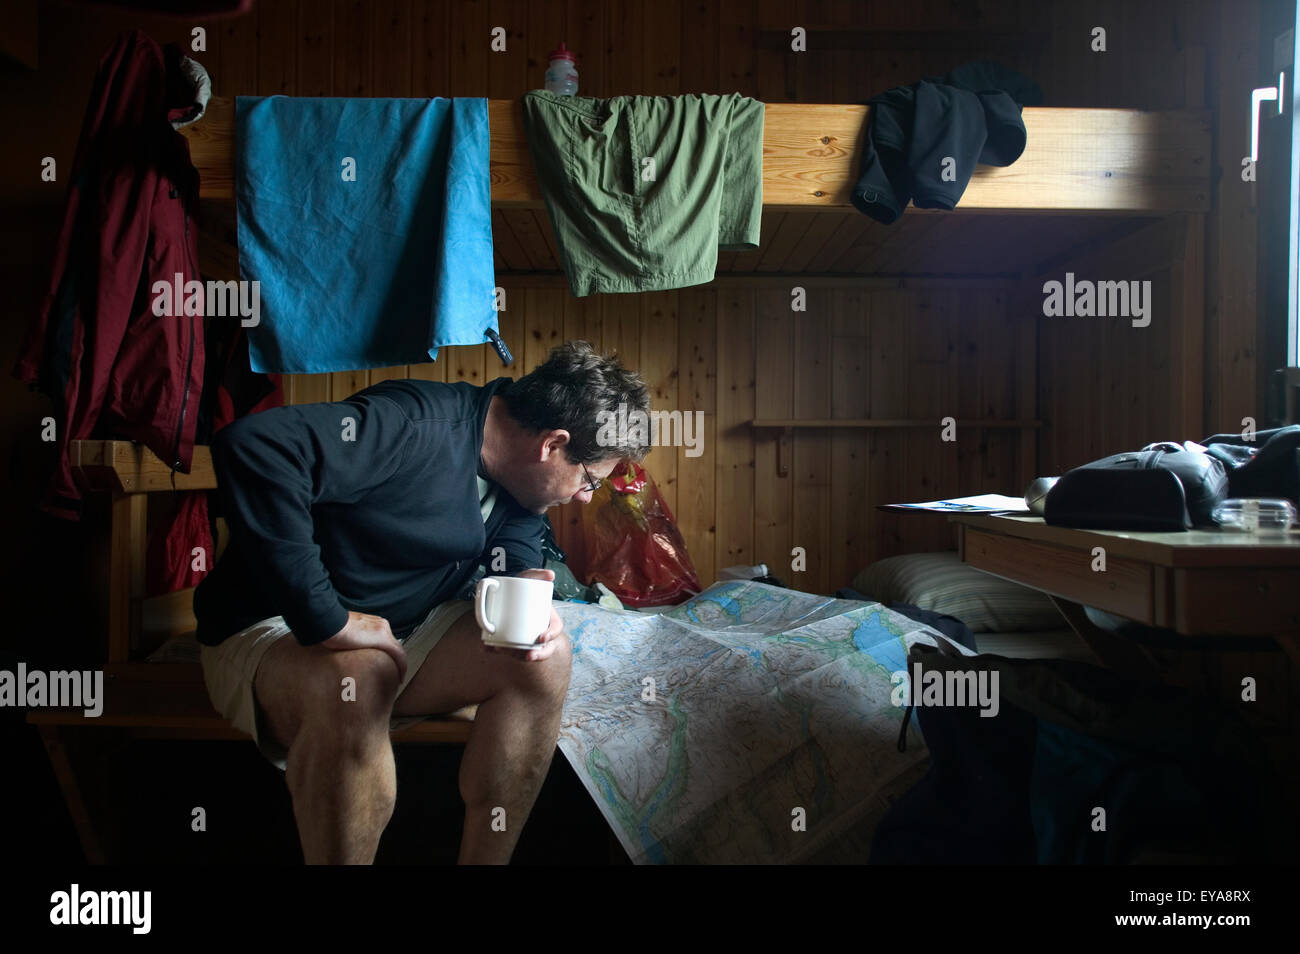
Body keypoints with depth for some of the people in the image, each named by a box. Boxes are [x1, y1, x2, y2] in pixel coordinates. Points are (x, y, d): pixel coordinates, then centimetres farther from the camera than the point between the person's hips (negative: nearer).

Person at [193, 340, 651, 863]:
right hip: (274, 633, -7)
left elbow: (519, 557, 5)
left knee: (543, 657, -13)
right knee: (355, 681, -40)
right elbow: (251, 445, -39)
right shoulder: (419, 426, -28)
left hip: (402, 633, 7)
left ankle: (483, 860, -3)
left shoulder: (518, 472, 1)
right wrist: (323, 619, -38)